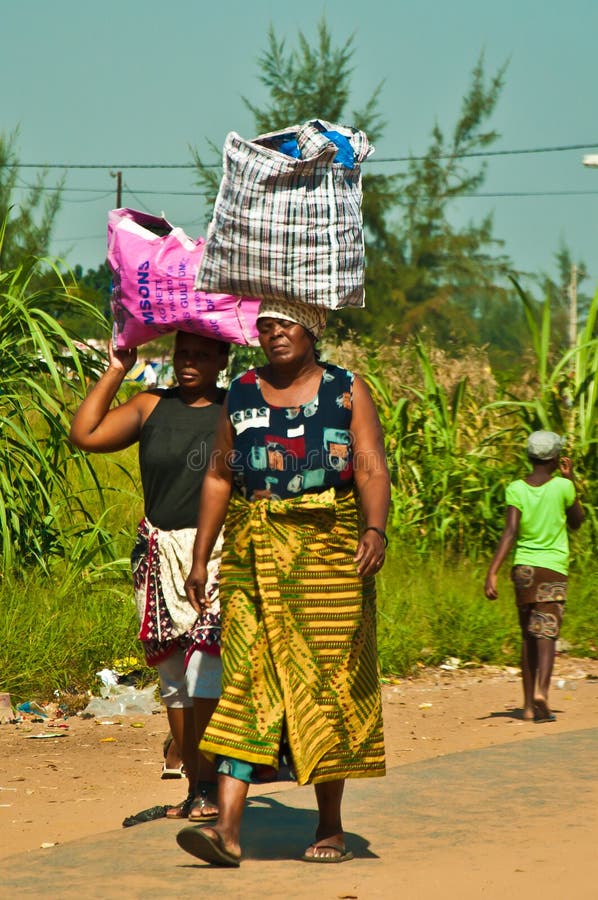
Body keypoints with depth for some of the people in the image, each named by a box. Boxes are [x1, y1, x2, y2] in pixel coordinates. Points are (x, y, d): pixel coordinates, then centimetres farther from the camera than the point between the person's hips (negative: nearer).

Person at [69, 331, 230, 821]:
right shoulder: (151, 407, 10)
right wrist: (116, 372, 2)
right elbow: (85, 434, 0)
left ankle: (210, 786, -8)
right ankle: (194, 785, 14)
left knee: (205, 669, -14)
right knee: (173, 675, 6)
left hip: (218, 549, -4)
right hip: (161, 554, 4)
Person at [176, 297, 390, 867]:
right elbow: (219, 477, 12)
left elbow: (373, 470, -6)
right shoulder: (241, 395, 10)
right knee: (247, 680, -8)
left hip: (328, 554, -2)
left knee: (326, 685, 2)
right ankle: (227, 829, -16)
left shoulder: (348, 392, 3)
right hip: (253, 554, 2)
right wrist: (199, 559, 7)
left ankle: (331, 829, 13)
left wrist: (375, 530, -24)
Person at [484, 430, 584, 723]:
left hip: (523, 567, 3)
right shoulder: (562, 487, -3)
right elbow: (577, 522, 15)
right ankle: (541, 690, -32)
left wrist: (492, 572, -15)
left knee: (528, 637, 13)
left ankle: (529, 704, 15)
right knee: (546, 633, -9)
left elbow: (510, 533, -11)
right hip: (552, 568, -3)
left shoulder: (516, 489, -1)